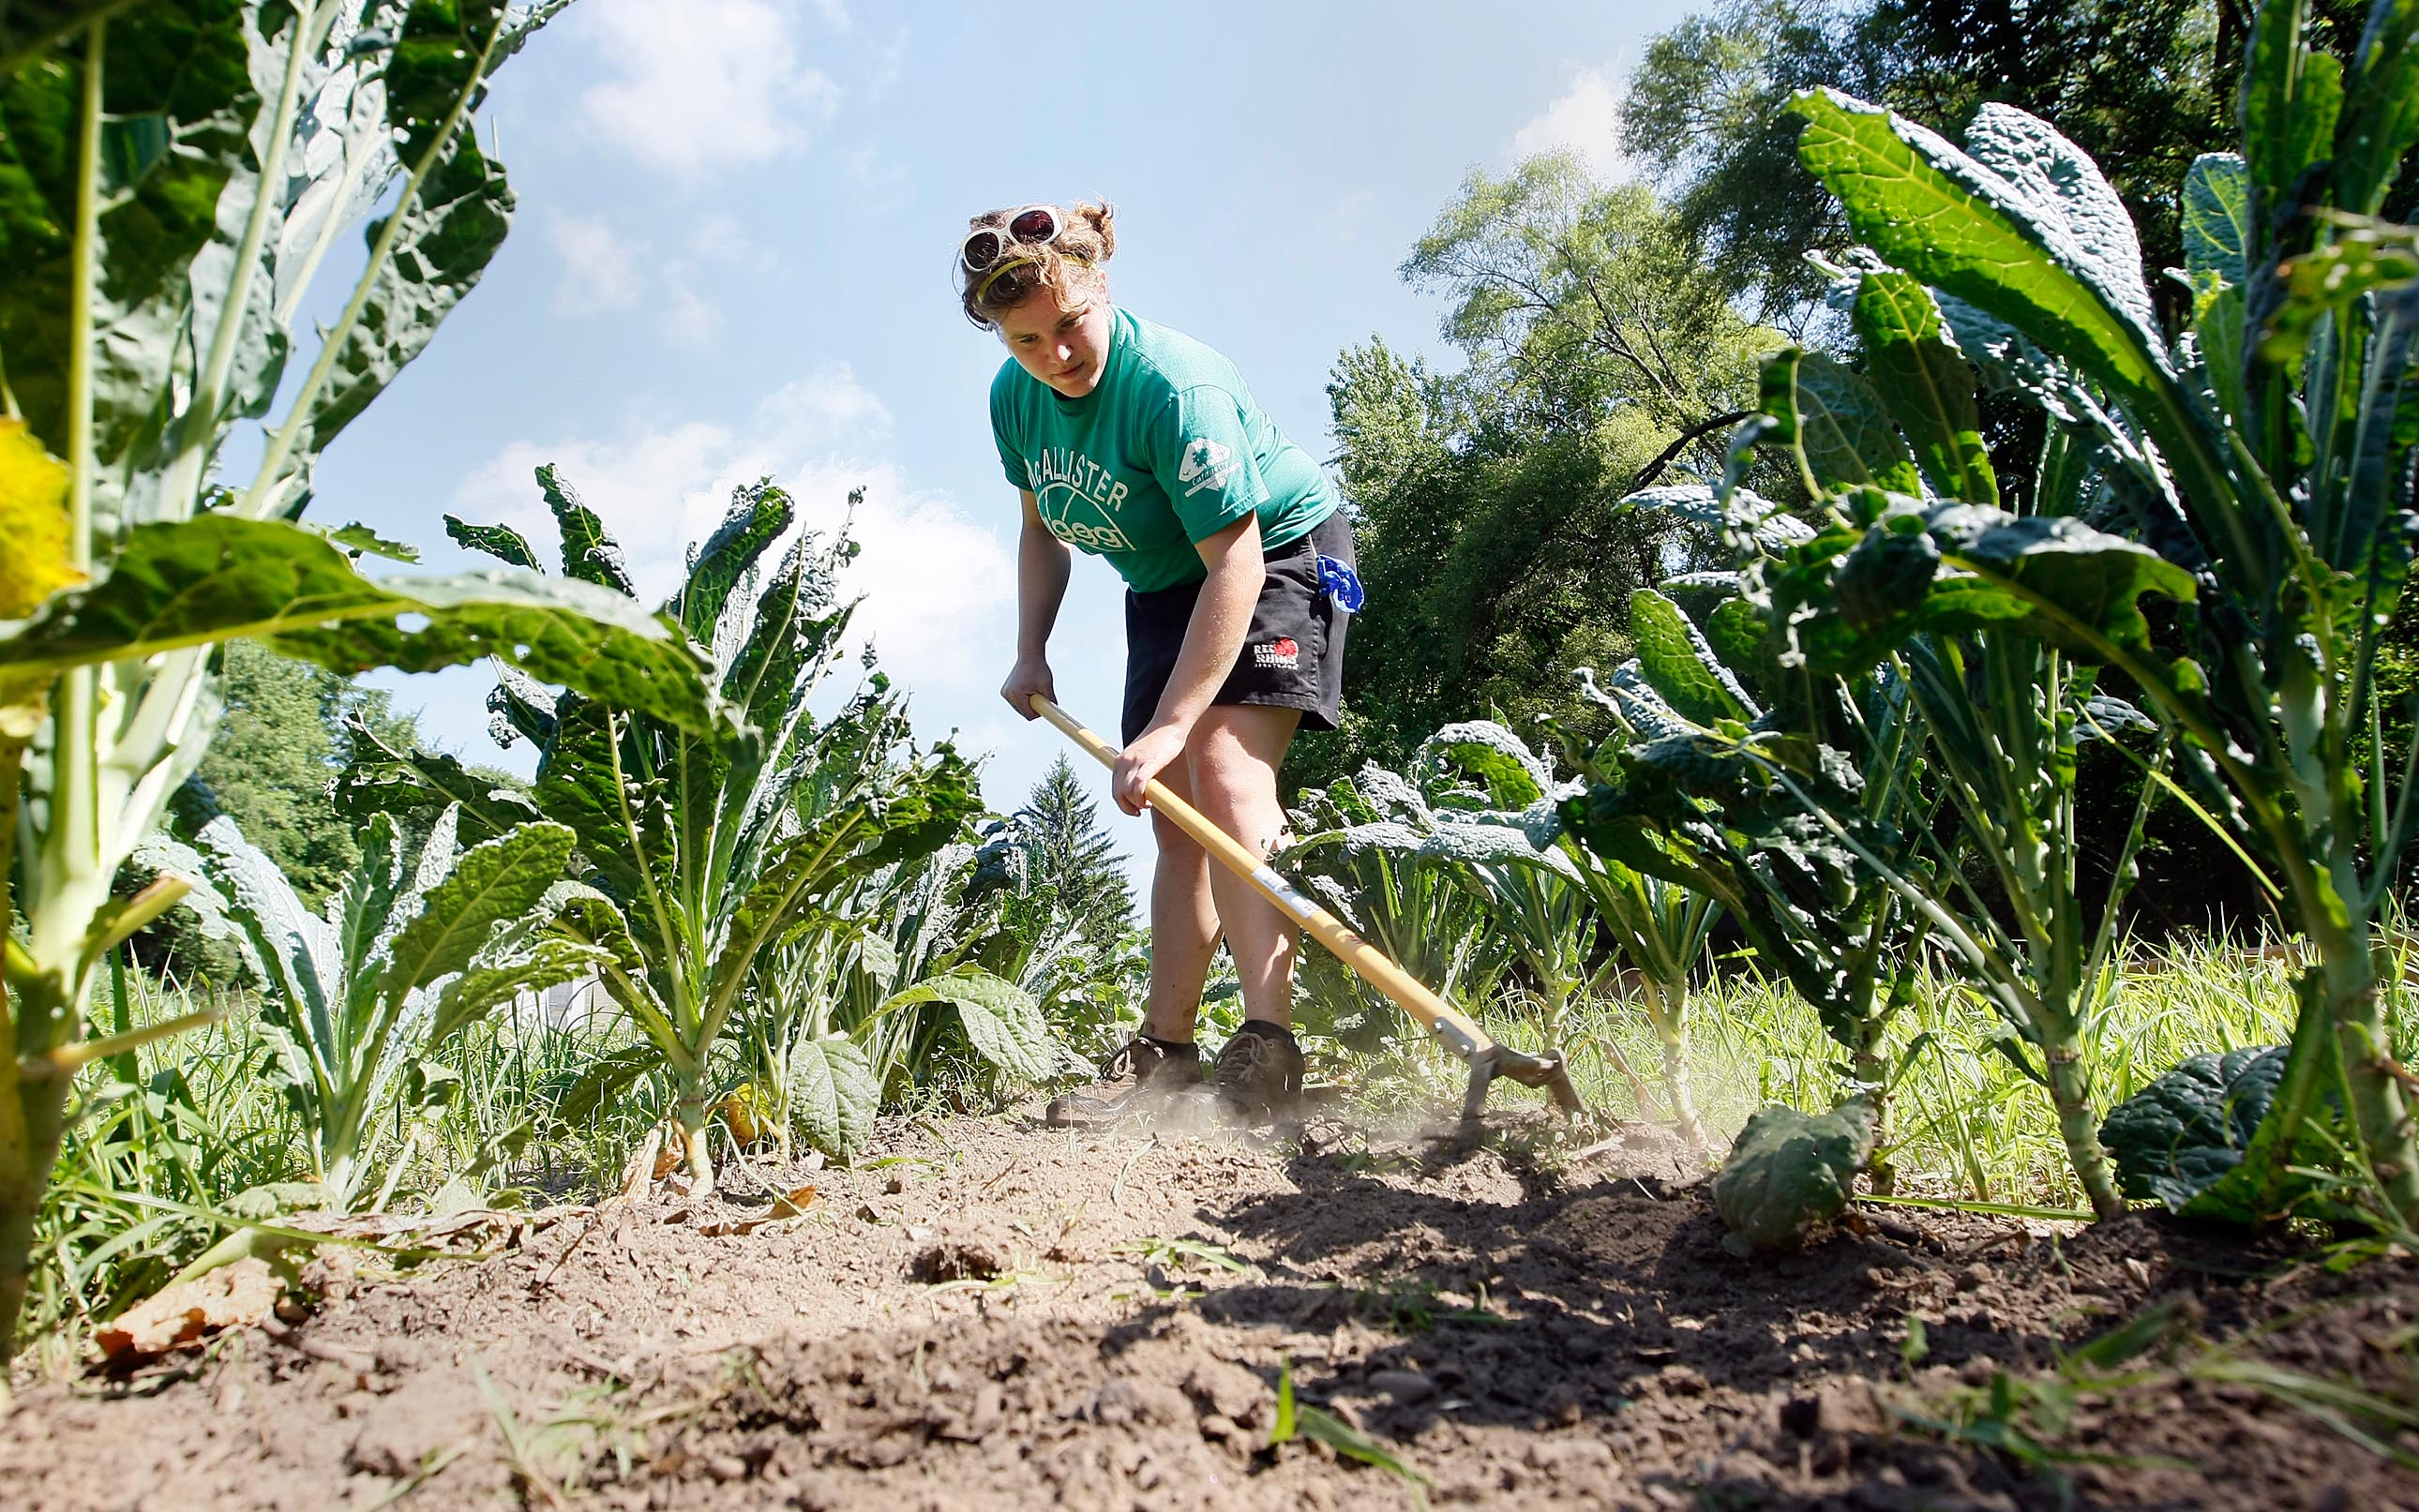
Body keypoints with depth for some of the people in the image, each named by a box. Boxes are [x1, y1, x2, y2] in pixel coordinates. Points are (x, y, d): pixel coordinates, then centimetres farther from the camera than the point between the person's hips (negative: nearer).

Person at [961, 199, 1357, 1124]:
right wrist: (1031, 653, 2)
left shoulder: (1176, 386, -30)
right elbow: (1043, 528, 11)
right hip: (1165, 586, 7)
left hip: (1279, 553, -7)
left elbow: (1234, 563, -34)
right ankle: (1165, 1052, 5)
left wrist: (1169, 725, -38)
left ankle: (1266, 1042, -29)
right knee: (1178, 819, 3)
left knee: (1225, 770, -26)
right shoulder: (1015, 397, -7)